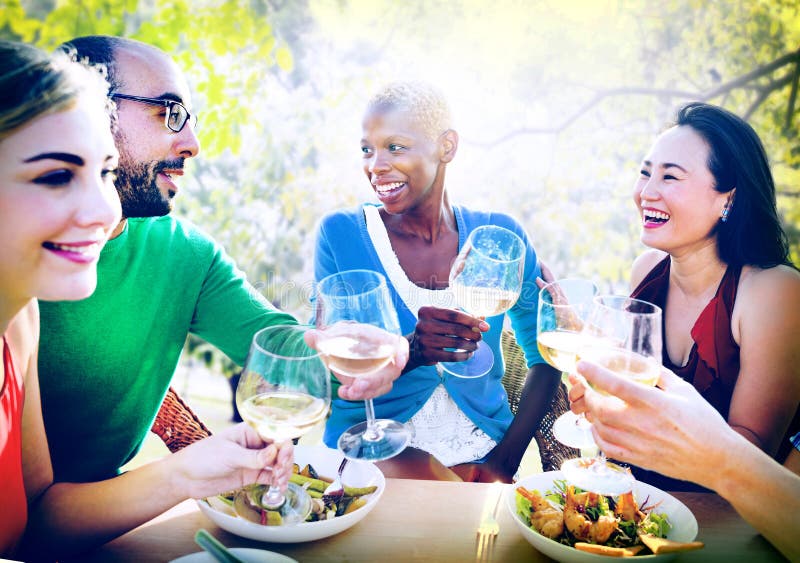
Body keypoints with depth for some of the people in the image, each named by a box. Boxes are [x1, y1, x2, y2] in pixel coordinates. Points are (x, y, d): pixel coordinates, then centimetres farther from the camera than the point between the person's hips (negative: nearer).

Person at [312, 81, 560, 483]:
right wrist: (412, 351, -27)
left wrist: (507, 459, -7)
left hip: (480, 452, 2)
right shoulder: (340, 234, -4)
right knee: (418, 472, -32)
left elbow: (546, 356, 6)